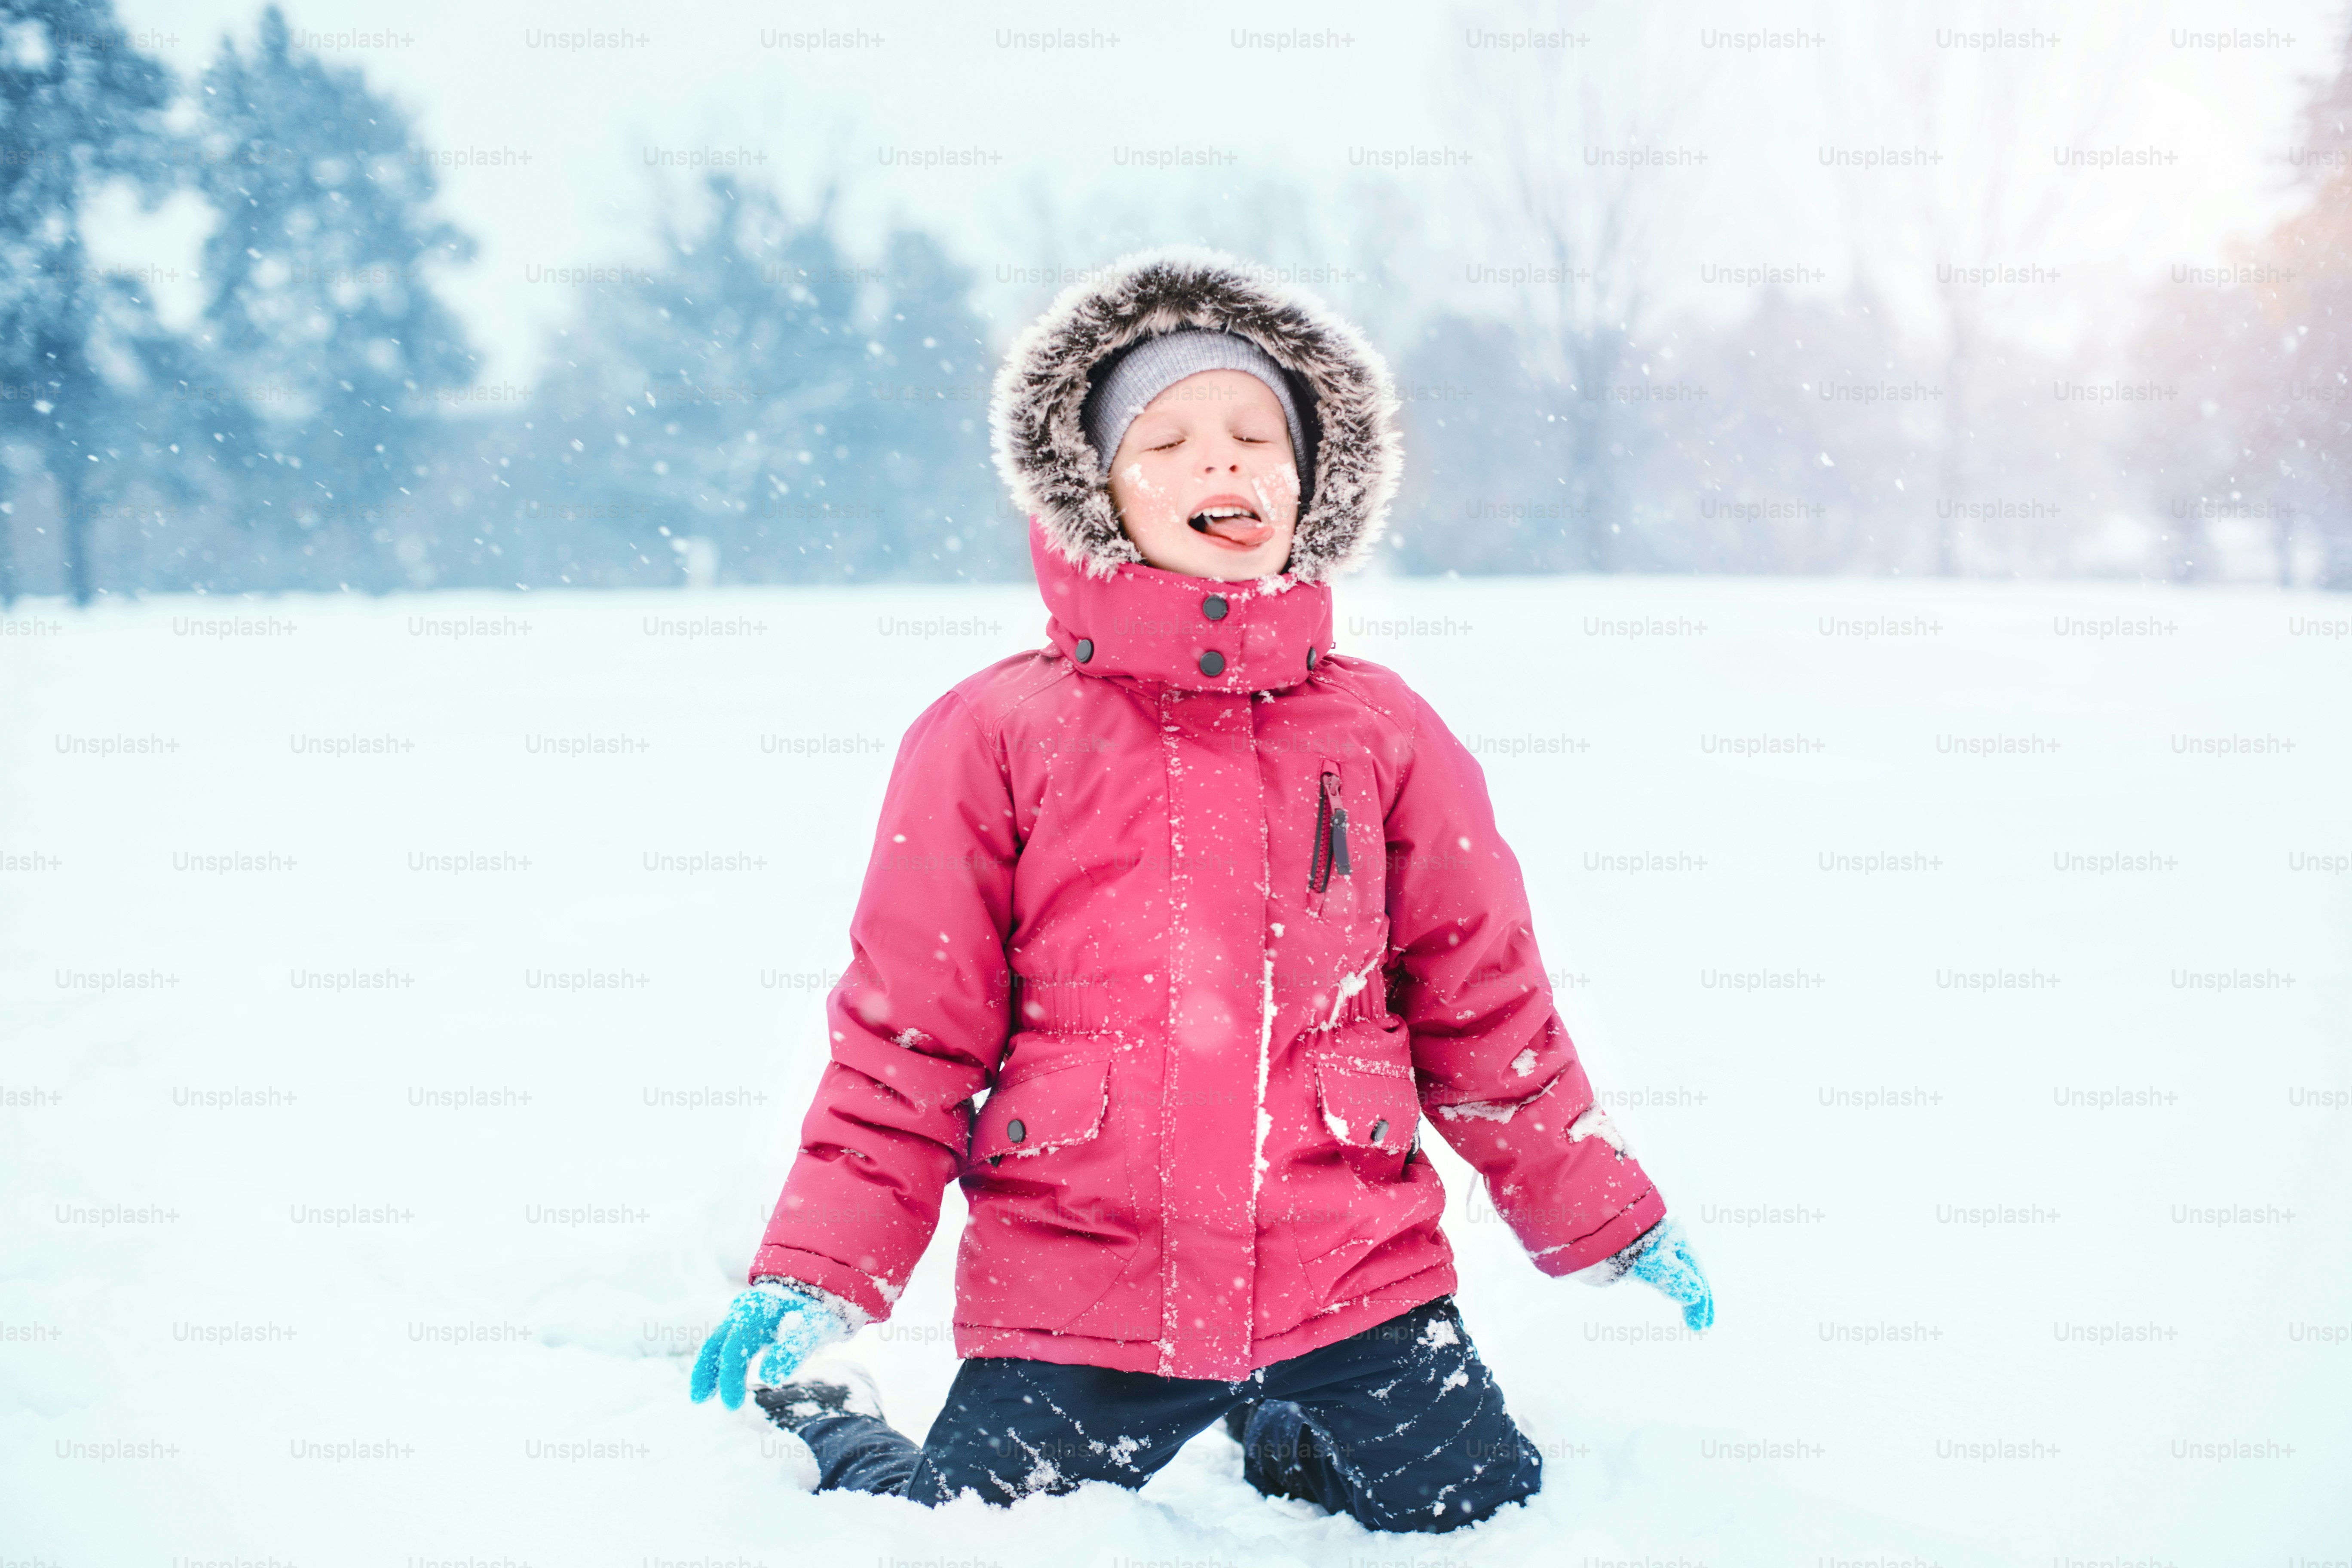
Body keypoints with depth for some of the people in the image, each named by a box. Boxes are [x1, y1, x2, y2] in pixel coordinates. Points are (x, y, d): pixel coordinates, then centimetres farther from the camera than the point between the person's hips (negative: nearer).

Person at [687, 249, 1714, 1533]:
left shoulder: (1385, 734, 6)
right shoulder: (993, 736, -1)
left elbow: (1484, 1004, 14)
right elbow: (907, 1033, 1)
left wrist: (1610, 1224, 17)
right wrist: (813, 1281, -4)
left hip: (1355, 1276, 2)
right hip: (1071, 1298, -2)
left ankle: (1282, 1444, 31)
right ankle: (833, 1425, 32)